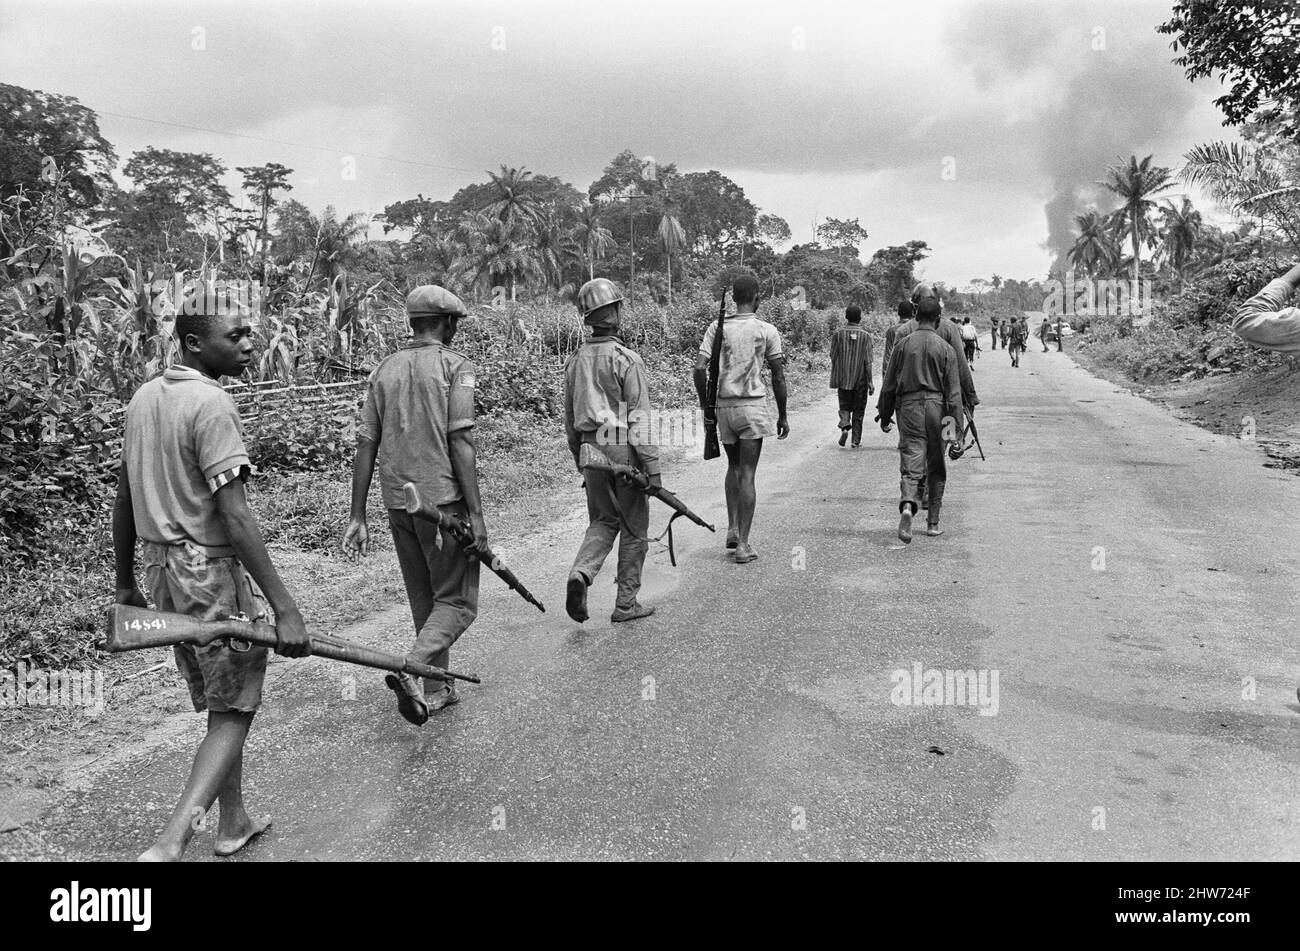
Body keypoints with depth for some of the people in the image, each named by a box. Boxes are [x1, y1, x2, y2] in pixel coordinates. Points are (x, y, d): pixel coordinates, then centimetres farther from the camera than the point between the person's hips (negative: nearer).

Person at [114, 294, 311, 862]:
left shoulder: (142, 398, 8)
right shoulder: (212, 405, -18)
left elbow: (124, 499, 13)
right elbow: (235, 519, -24)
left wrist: (125, 584, 22)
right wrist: (284, 609, -23)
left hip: (162, 568, 8)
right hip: (212, 570, -8)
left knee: (219, 705, 20)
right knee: (233, 713, 4)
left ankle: (234, 823, 31)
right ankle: (170, 842, -7)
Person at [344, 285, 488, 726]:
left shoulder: (384, 369, 10)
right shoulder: (455, 365, -5)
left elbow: (366, 445, 7)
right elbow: (460, 441, -14)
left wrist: (357, 516, 10)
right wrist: (476, 514, -14)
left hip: (398, 501, 6)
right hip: (443, 499, -6)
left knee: (424, 600, 18)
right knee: (457, 601, 3)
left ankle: (438, 689, 24)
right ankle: (410, 670, -17)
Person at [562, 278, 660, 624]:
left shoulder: (576, 359, 6)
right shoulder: (626, 359, -13)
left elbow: (570, 415, 13)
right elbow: (638, 417, -16)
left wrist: (578, 456, 24)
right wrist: (652, 465, -13)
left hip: (591, 447, 6)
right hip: (624, 448, -5)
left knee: (603, 521, 19)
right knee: (633, 527, 8)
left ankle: (581, 572, -7)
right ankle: (626, 603, 15)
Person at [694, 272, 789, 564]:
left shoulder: (717, 327, 3)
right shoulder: (767, 331, -2)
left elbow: (700, 368, -4)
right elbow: (778, 376, -1)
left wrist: (706, 405, 7)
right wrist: (783, 415, 8)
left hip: (723, 406, 3)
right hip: (753, 406, -3)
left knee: (733, 467, 22)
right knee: (747, 474, 0)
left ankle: (732, 529, 18)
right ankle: (743, 544, 1)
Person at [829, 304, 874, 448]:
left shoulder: (838, 334, -4)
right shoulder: (865, 336, -7)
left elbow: (833, 356, 0)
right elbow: (867, 361, -9)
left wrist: (834, 378, 11)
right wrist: (870, 382, -4)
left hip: (843, 378, 1)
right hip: (860, 379, -1)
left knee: (844, 406, 12)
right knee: (858, 410, 10)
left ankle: (844, 426, -15)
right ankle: (856, 440, 12)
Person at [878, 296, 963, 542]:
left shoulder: (903, 345, 3)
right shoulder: (946, 349, -1)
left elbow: (889, 385, 6)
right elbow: (954, 391, -3)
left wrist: (884, 416, 16)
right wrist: (956, 424, -1)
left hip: (908, 407, 1)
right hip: (936, 407, 0)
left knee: (911, 465, -3)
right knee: (936, 468, 12)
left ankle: (907, 506, -31)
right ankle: (933, 522, 19)